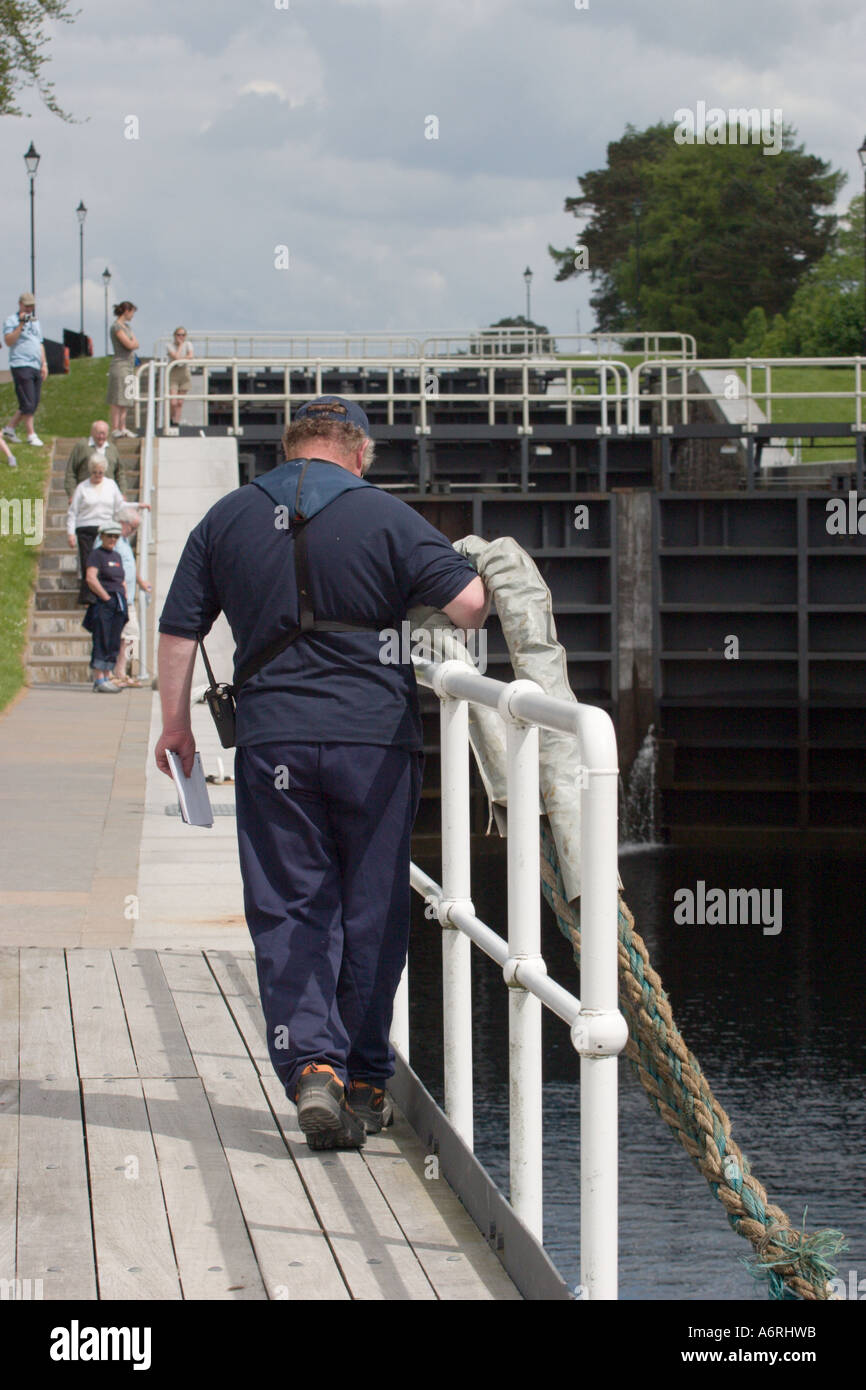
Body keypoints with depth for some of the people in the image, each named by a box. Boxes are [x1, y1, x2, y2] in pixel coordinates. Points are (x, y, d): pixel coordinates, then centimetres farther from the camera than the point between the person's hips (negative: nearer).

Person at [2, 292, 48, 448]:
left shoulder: (35, 321, 21)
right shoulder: (11, 320, -2)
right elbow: (8, 341, -14)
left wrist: (44, 363, 17)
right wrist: (21, 325, -18)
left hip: (36, 367, 8)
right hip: (21, 365, -8)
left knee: (33, 404, 6)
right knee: (28, 403, -9)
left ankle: (10, 427, 17)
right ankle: (31, 435, -4)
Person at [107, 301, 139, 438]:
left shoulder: (126, 326, 17)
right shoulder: (116, 327, -12)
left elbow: (135, 344, 15)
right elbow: (129, 345, -17)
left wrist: (132, 342, -4)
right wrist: (133, 340, 2)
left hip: (128, 367, 9)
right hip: (119, 365, -9)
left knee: (126, 400, 9)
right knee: (117, 401, -9)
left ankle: (122, 429, 12)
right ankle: (115, 429, -9)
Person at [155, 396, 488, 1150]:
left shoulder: (229, 518, 7)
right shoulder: (383, 517, -3)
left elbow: (179, 627, 9)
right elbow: (468, 601, -9)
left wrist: (175, 721, 20)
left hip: (270, 740, 2)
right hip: (374, 735, -2)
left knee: (288, 911, 5)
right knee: (371, 912, 9)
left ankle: (311, 1065, -13)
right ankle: (365, 1080, 15)